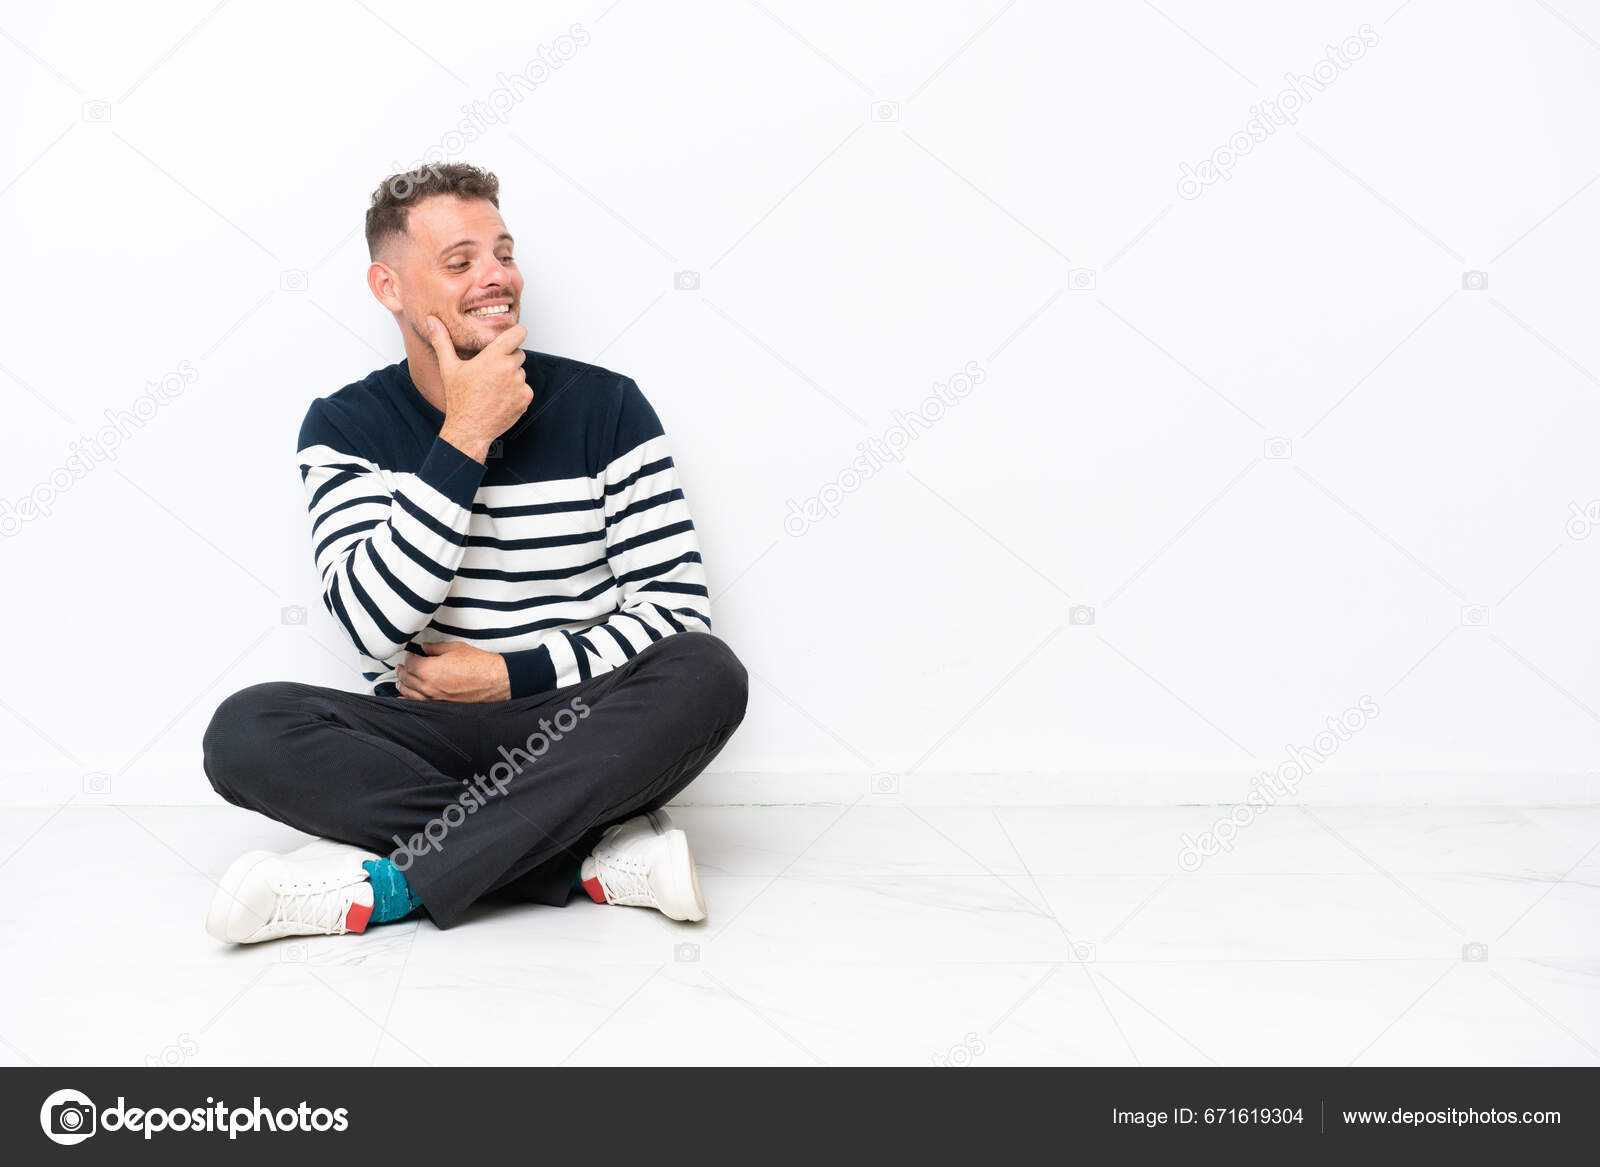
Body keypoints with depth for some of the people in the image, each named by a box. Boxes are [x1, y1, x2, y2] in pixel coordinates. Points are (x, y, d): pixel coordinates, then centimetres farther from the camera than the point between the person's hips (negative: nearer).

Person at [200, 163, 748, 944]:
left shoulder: (604, 405, -1)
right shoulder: (345, 427, 0)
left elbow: (678, 604, -4)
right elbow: (376, 627, -15)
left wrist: (513, 674, -11)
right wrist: (463, 441, -19)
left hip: (578, 734, 0)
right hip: (420, 739, 1)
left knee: (707, 674, -30)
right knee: (245, 731, -26)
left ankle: (385, 885, -28)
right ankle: (602, 858, -27)